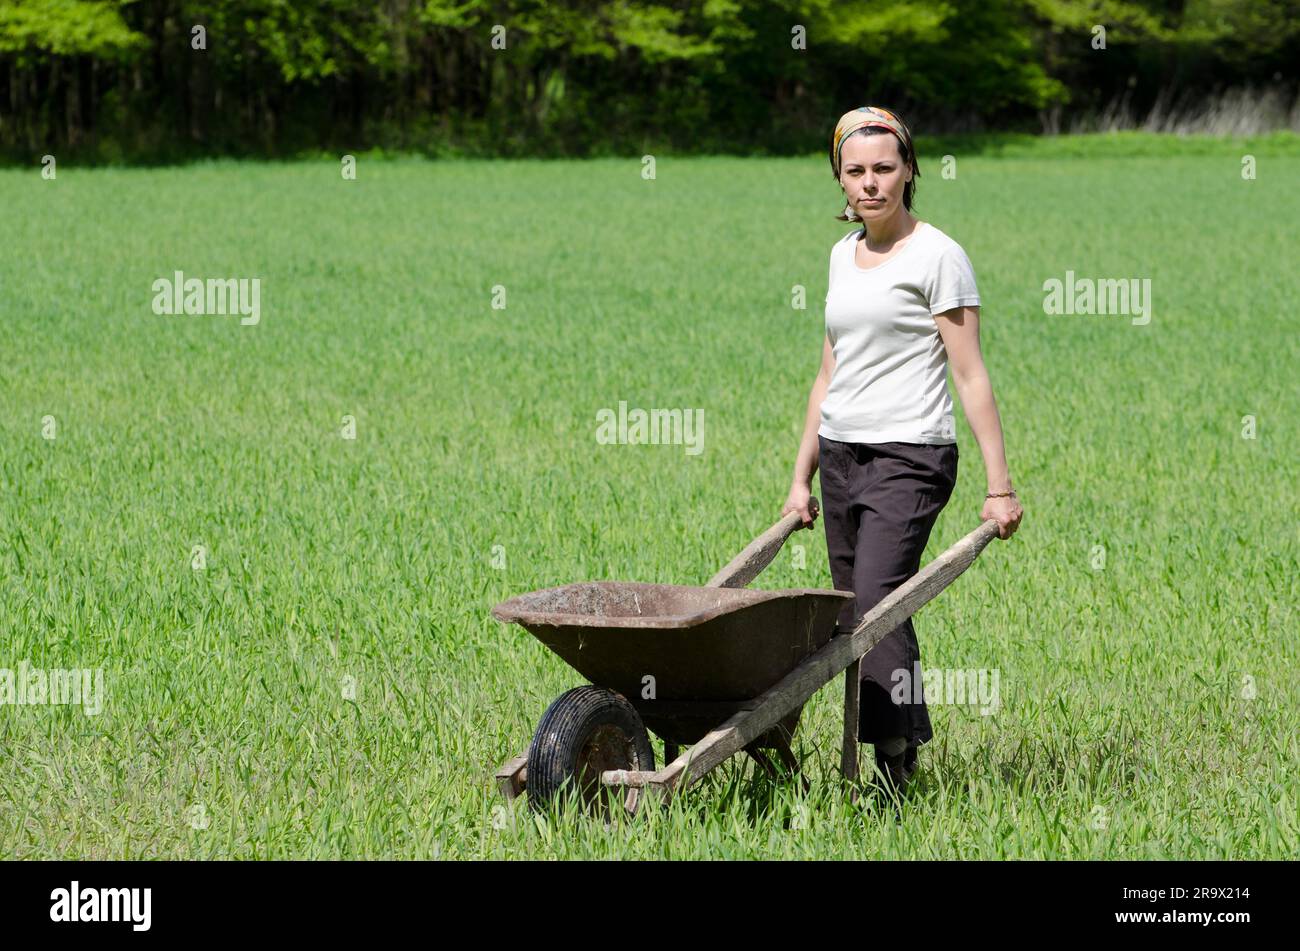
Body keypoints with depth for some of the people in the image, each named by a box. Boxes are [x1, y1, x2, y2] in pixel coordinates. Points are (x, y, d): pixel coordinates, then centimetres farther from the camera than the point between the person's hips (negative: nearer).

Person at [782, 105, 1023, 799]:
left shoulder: (937, 256, -5)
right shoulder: (843, 255, 15)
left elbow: (970, 377, -7)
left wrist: (999, 485, -10)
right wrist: (802, 475, 18)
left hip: (909, 455, -7)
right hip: (842, 455, 7)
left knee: (875, 610, -19)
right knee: (857, 624, 3)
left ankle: (896, 770, -18)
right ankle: (911, 743, 10)